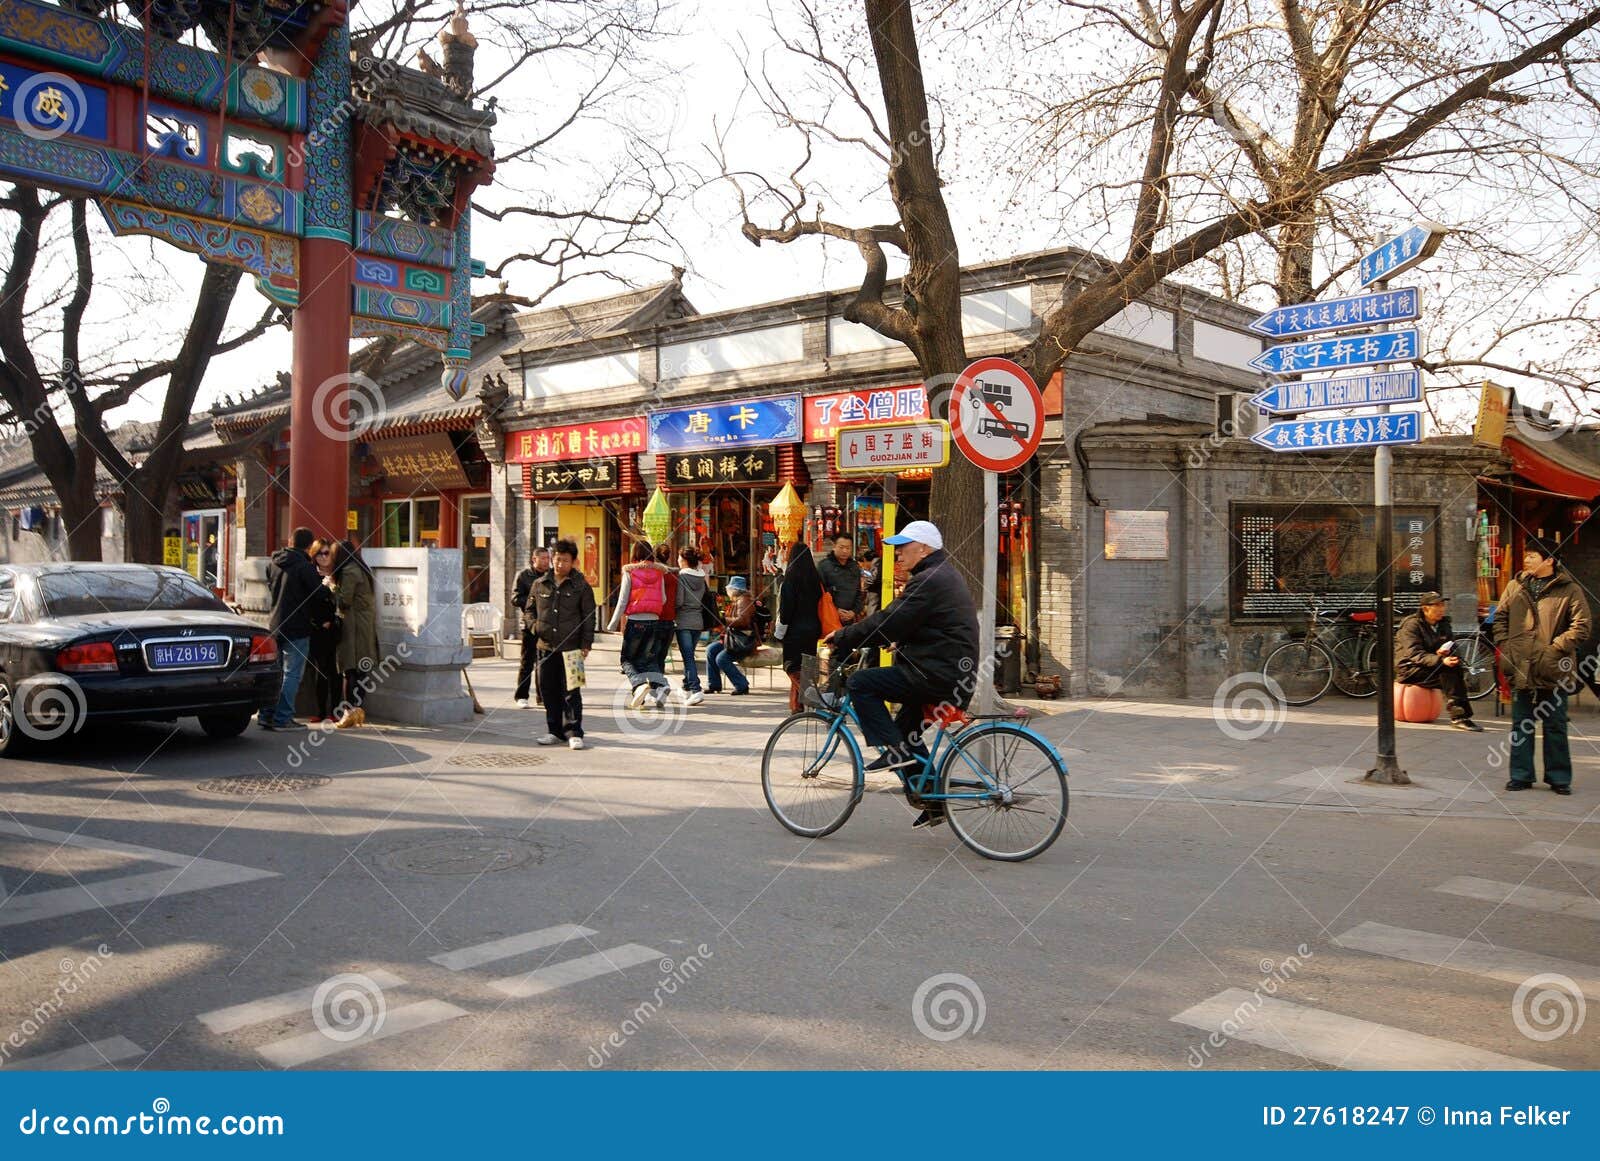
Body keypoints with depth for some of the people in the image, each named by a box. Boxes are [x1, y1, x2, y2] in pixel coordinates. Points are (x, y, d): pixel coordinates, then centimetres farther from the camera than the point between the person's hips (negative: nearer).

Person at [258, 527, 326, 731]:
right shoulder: (305, 566, -14)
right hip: (297, 628, -7)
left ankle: (266, 715, 15)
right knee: (292, 674, -3)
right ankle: (282, 719, -4)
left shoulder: (274, 564, 8)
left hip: (275, 625, 7)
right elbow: (319, 594, -12)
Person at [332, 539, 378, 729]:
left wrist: (332, 587, 0)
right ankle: (359, 709, 11)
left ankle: (350, 711, -8)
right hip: (367, 625, 9)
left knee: (351, 670, -7)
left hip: (355, 626, -9)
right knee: (361, 670, 9)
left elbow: (344, 600, -13)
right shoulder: (362, 569, 17)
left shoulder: (349, 572, -11)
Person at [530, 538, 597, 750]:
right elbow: (530, 609, 21)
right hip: (546, 646, 4)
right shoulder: (540, 585, 9)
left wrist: (586, 644, -4)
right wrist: (534, 626, 3)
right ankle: (554, 731, 20)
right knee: (548, 690, 9)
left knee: (571, 692, -4)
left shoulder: (581, 586, 0)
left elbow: (589, 616, 2)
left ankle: (574, 733, 3)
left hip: (571, 647, -4)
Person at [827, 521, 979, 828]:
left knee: (860, 683, -9)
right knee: (905, 728, 21)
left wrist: (843, 638, -10)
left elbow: (887, 623, -18)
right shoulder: (945, 575, 19)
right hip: (956, 675, 11)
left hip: (939, 676, -11)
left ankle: (895, 749, -8)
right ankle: (933, 802, 25)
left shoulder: (929, 581, -15)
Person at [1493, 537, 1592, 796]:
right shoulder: (1516, 586, 7)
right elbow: (1500, 617, 14)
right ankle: (1521, 775, 18)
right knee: (1521, 725, 10)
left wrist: (1554, 649, -15)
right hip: (1520, 669, 4)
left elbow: (1581, 627, -9)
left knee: (1555, 726, 7)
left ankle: (1559, 777, 18)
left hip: (1554, 672, -3)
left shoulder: (1569, 590, -4)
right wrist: (1504, 646, 1)